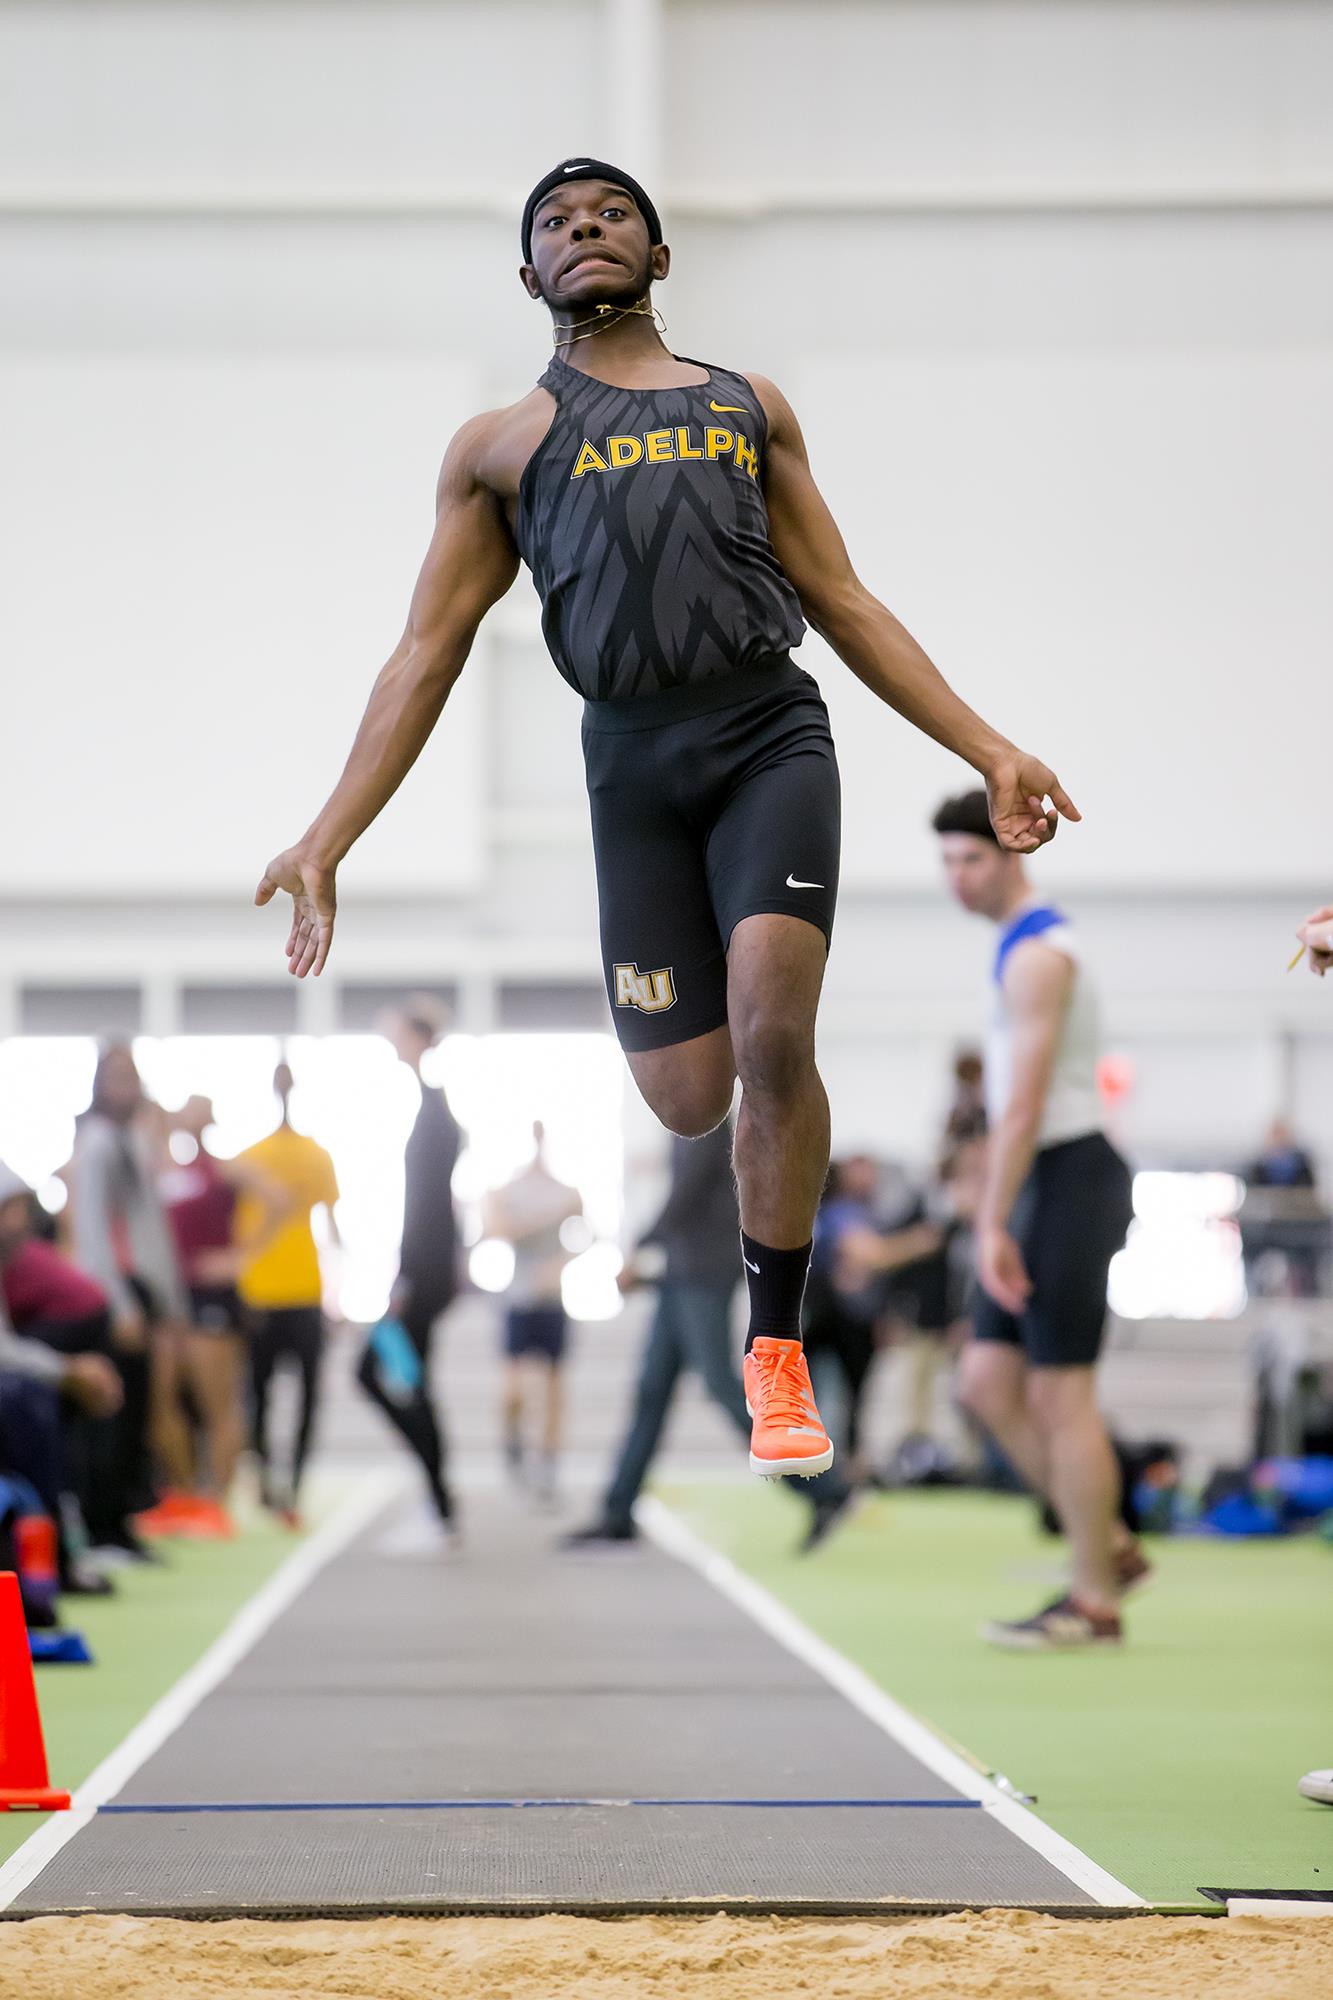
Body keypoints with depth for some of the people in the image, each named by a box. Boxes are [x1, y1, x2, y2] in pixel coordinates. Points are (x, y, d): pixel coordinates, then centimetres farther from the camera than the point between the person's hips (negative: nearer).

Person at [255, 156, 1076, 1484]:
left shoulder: (752, 410, 18)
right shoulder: (499, 445, 15)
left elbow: (845, 605, 18)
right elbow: (426, 652, 11)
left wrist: (990, 752, 10)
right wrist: (326, 840, 1)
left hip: (770, 733, 0)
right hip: (632, 761, 0)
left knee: (772, 1041, -20)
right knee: (687, 1102, -5)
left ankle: (777, 1356, -2)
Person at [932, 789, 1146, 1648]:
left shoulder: (1036, 955, -15)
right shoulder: (1035, 941, 17)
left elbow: (1023, 1106, -21)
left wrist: (993, 1225, -21)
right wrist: (1000, 1221, 23)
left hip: (1069, 1181, -10)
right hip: (1048, 1187, 10)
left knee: (1059, 1395, -6)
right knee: (988, 1383, 7)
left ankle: (1093, 1603, 0)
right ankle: (1111, 1549, 13)